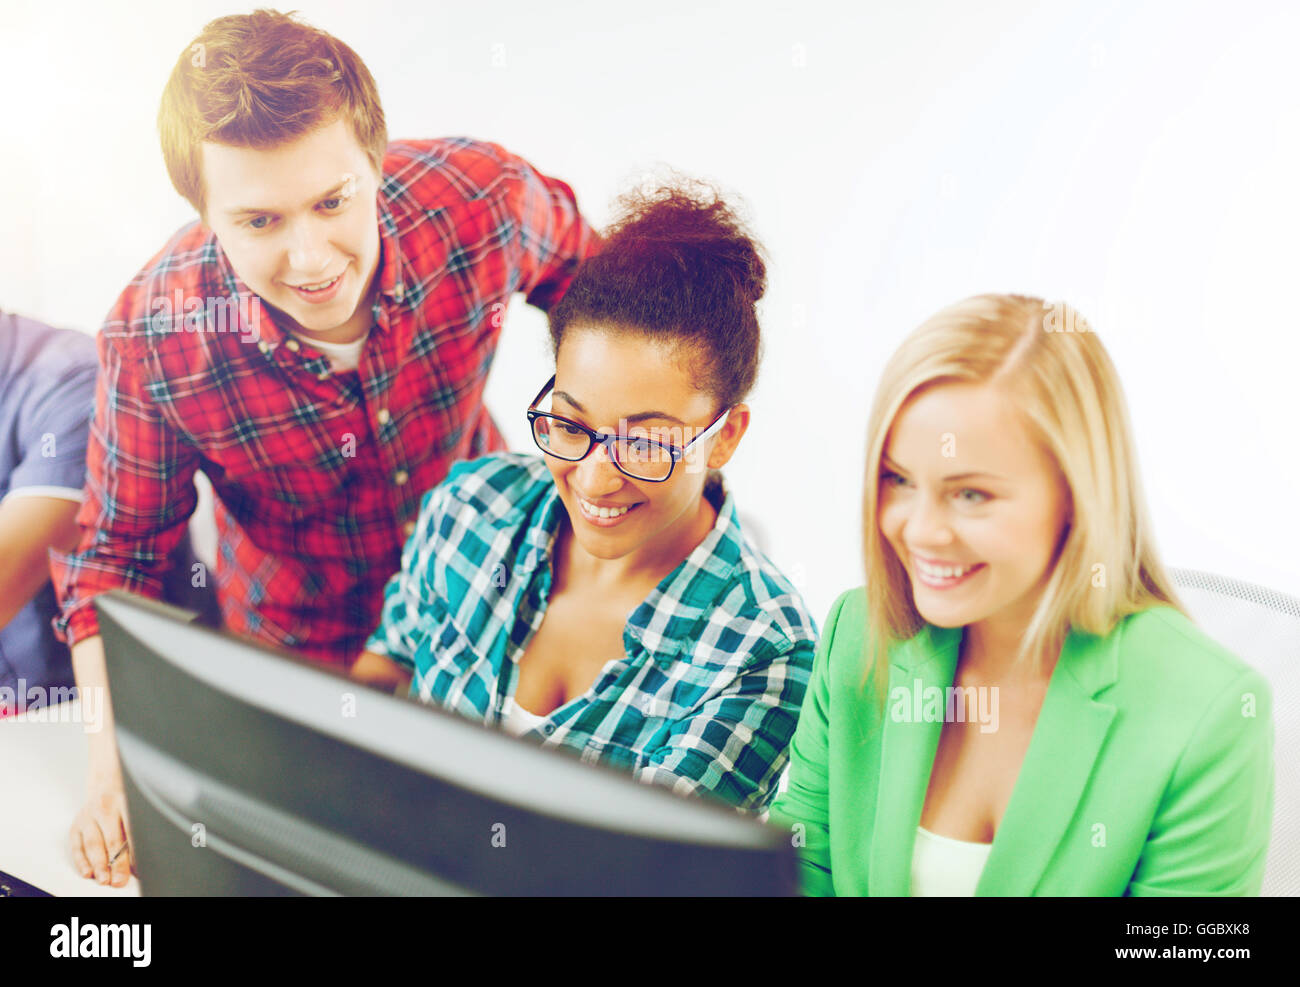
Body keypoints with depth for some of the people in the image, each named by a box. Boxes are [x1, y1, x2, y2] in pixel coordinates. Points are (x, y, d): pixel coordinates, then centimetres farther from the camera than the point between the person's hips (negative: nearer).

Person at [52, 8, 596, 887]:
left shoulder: (483, 198, -31)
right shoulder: (155, 337, -30)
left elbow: (594, 293, -6)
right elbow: (115, 552, -13)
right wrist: (113, 764, -24)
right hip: (294, 645, -1)